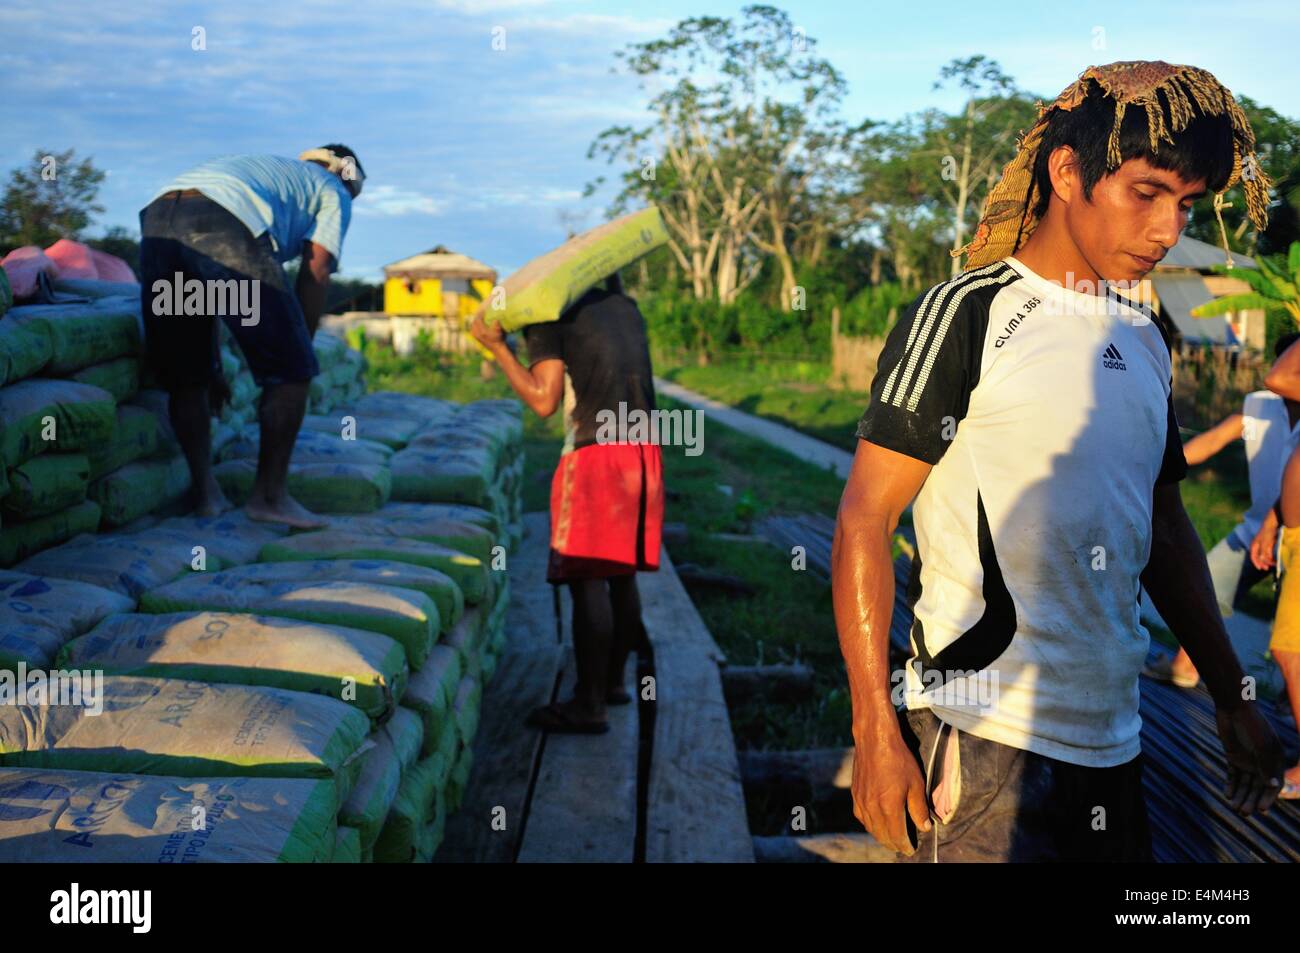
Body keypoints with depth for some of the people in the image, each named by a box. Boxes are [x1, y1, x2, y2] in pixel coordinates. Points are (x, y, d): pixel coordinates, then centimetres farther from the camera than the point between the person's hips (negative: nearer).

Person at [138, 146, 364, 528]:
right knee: (289, 370, 7)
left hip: (157, 217, 7)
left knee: (184, 373, 18)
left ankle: (205, 491, 20)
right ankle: (270, 494, 10)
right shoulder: (333, 193, 27)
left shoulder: (264, 169, 43)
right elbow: (315, 278, 12)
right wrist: (298, 354, 20)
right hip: (226, 226, -6)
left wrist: (213, 366, 44)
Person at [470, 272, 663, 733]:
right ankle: (613, 681, 26)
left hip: (594, 453, -7)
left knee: (587, 580, -5)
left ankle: (589, 706, -5)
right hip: (644, 449, 7)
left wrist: (497, 347, -1)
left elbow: (544, 401, -10)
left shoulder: (549, 317, -2)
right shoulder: (625, 307, 18)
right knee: (621, 574, 16)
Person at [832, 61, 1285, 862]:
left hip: (1115, 744, 7)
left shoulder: (1146, 342, 13)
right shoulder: (967, 315, -8)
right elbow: (864, 520, -11)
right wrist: (875, 729, -16)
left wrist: (1234, 703, 19)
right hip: (985, 741, -7)